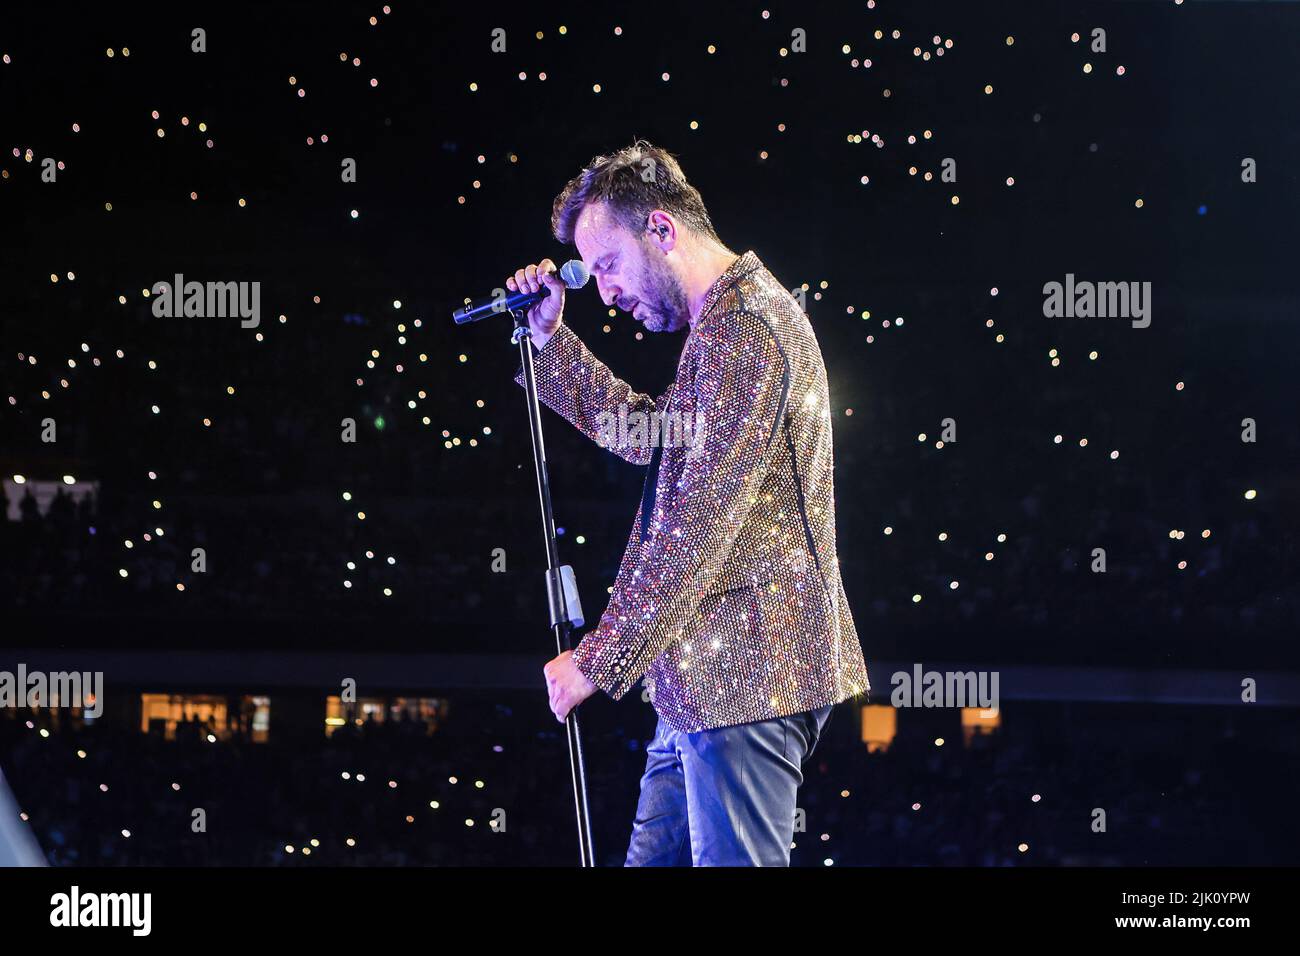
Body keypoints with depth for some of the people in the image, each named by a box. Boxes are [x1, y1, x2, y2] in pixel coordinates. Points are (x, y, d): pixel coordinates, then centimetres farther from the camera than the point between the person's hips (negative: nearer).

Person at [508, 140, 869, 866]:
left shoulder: (742, 328, -15)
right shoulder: (733, 321, 19)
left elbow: (698, 525, -20)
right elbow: (646, 436, 30)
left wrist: (601, 658, -17)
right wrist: (553, 339, 20)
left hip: (743, 675, -11)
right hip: (707, 675, 11)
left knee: (733, 860, -9)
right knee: (657, 853, 12)